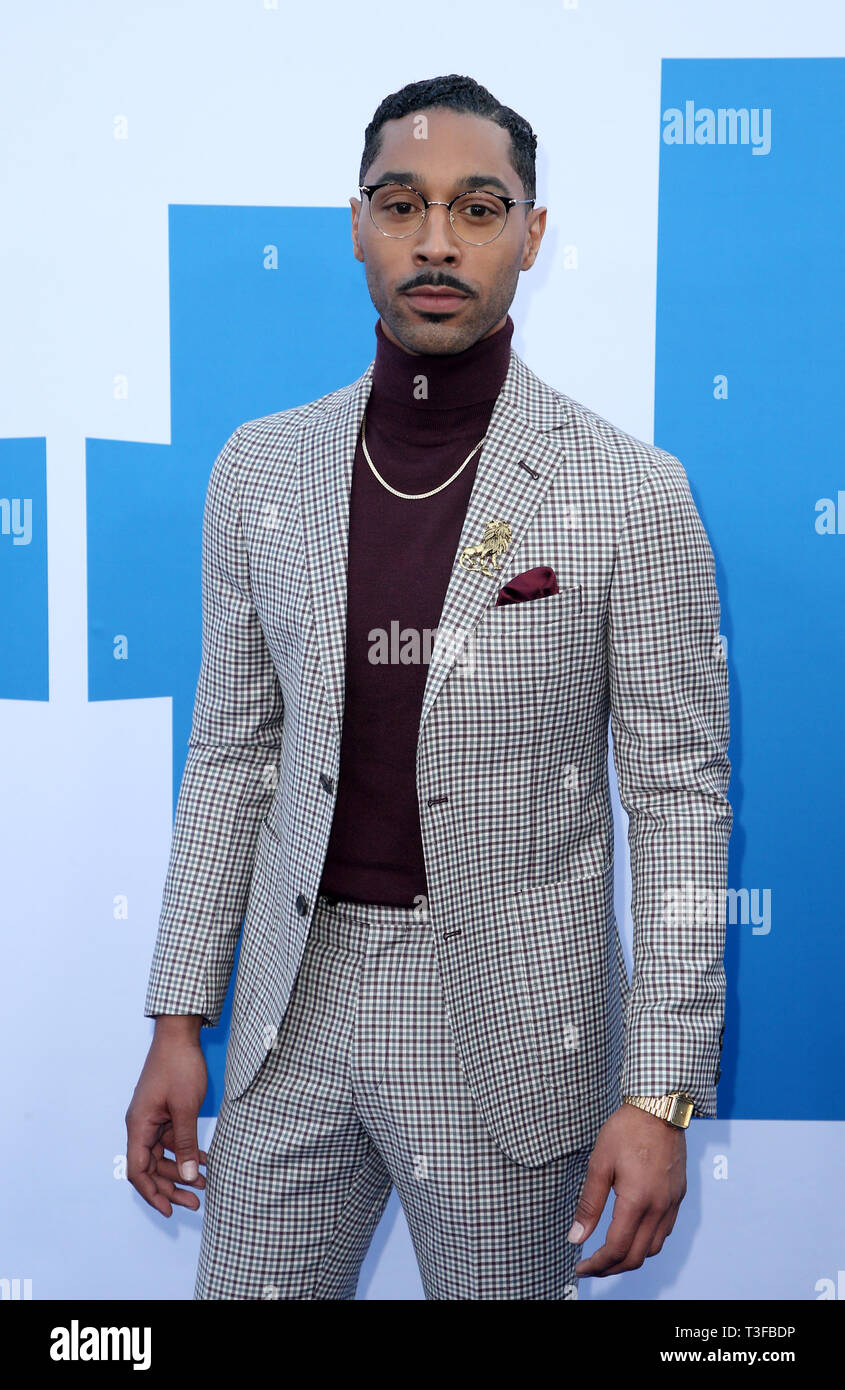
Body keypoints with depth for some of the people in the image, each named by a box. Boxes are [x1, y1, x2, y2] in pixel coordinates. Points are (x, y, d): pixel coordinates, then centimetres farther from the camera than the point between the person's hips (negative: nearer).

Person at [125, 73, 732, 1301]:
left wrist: (662, 1092, -11)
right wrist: (179, 1019, 5)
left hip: (509, 1024, -3)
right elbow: (234, 751, 6)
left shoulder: (633, 493, -10)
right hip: (296, 1011, 3)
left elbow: (680, 794, -8)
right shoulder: (261, 469, 1)